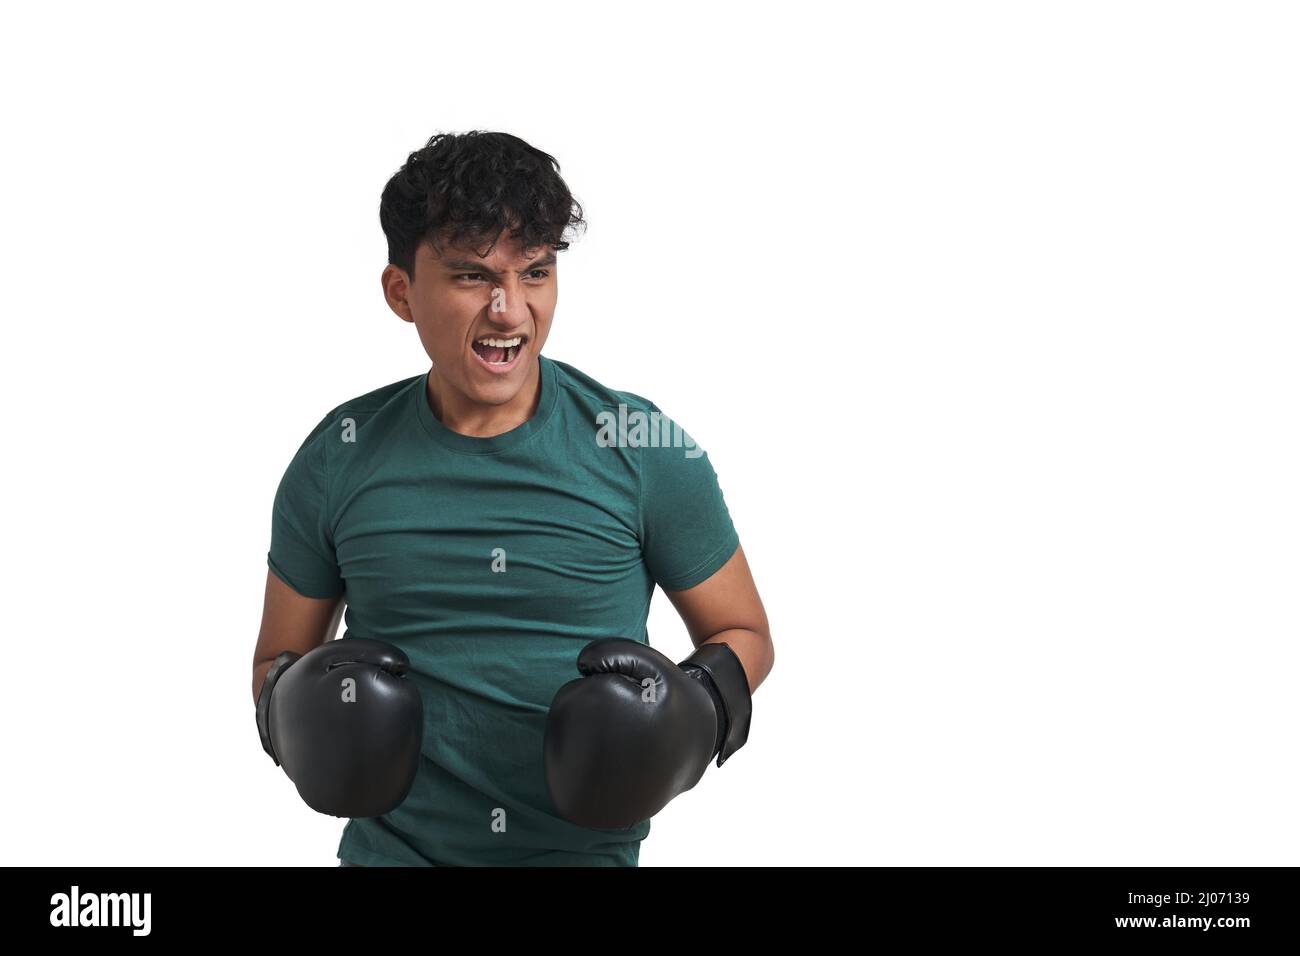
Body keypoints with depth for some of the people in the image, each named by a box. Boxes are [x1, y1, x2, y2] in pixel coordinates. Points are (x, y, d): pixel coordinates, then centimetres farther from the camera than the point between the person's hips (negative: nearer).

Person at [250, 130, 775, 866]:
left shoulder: (647, 449, -9)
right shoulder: (340, 459, -4)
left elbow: (743, 635, 1)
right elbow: (279, 658, 7)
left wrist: (688, 708, -18)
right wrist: (304, 713, -13)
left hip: (587, 847, -1)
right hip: (392, 846, 2)